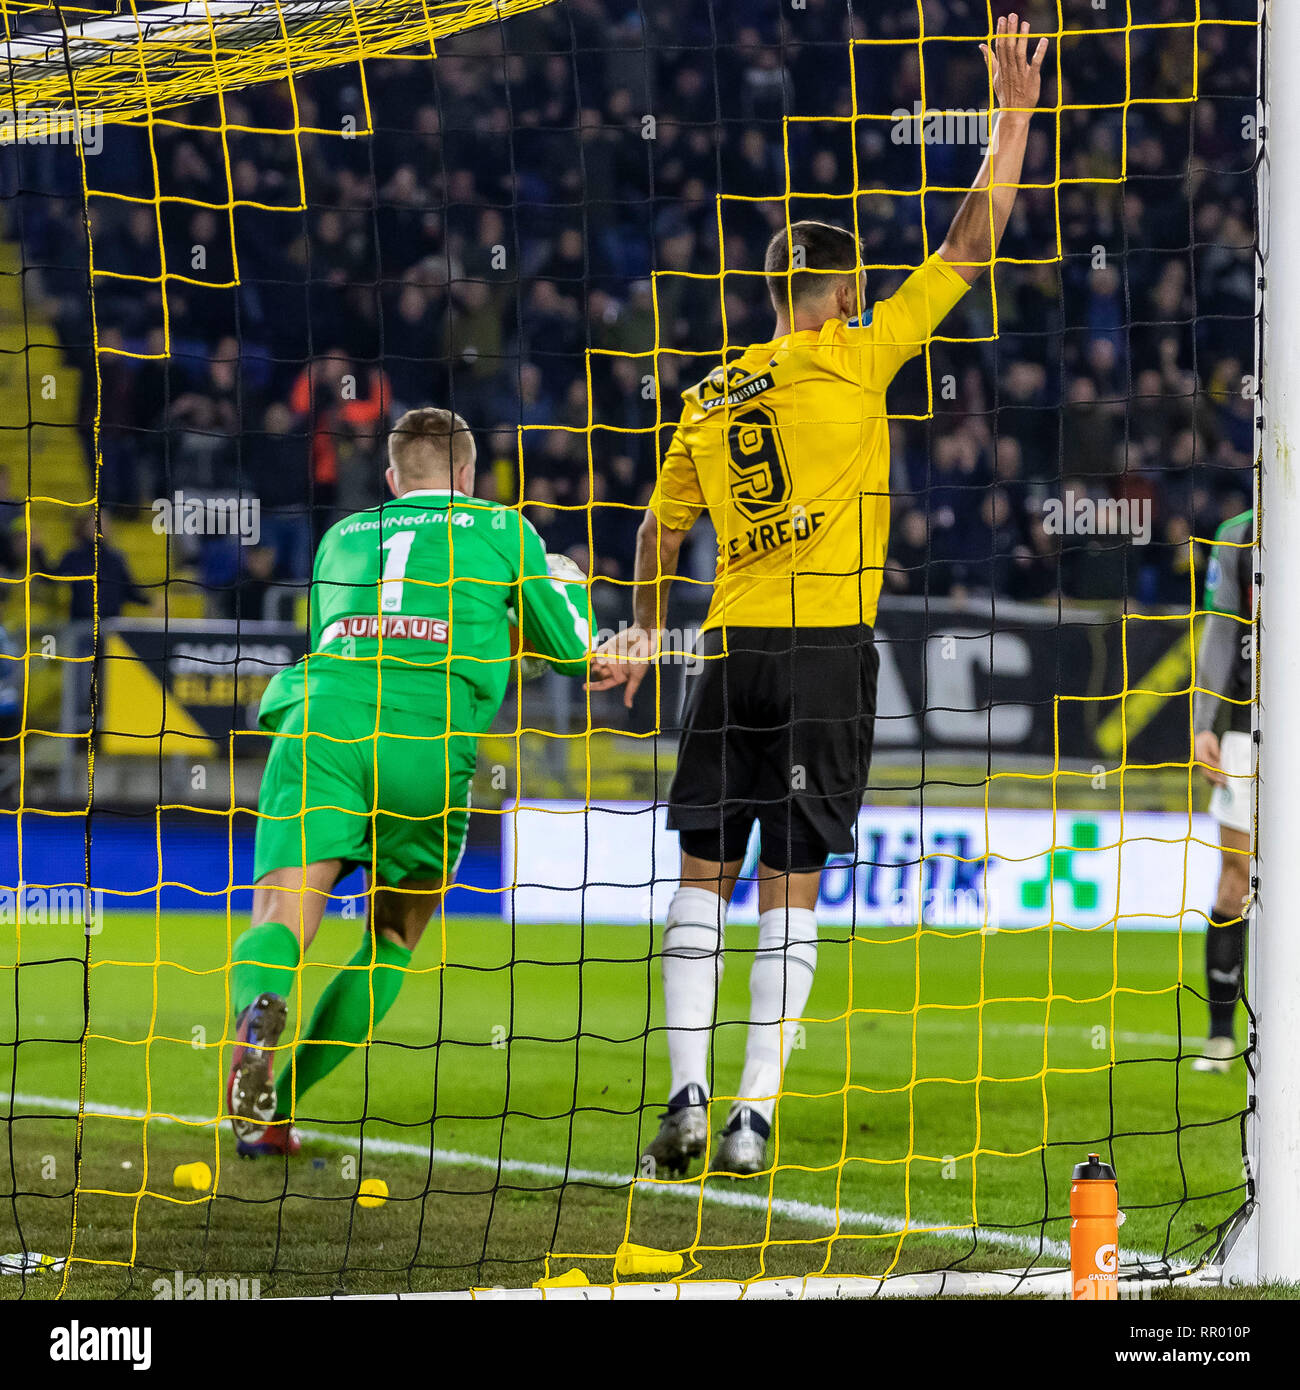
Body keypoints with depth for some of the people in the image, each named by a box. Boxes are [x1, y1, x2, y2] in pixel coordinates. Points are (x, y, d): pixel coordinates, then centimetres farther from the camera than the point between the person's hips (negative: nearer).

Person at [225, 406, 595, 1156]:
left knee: (281, 924, -11)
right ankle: (277, 1109, 5)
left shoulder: (342, 536, 29)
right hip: (429, 752, -1)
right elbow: (569, 648, 25)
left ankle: (260, 1009, -49)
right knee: (392, 942, 18)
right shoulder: (502, 530, 20)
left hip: (318, 733, 1)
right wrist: (568, 585, 48)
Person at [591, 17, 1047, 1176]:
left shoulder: (708, 399, 10)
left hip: (733, 651, 3)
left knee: (705, 874, 8)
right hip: (827, 650, -3)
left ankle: (688, 1093, -2)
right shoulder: (851, 361, -3)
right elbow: (969, 250, -1)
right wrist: (1015, 117, 5)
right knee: (790, 885, -2)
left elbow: (661, 528, 20)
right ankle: (754, 1114, -6)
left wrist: (647, 632, 36)